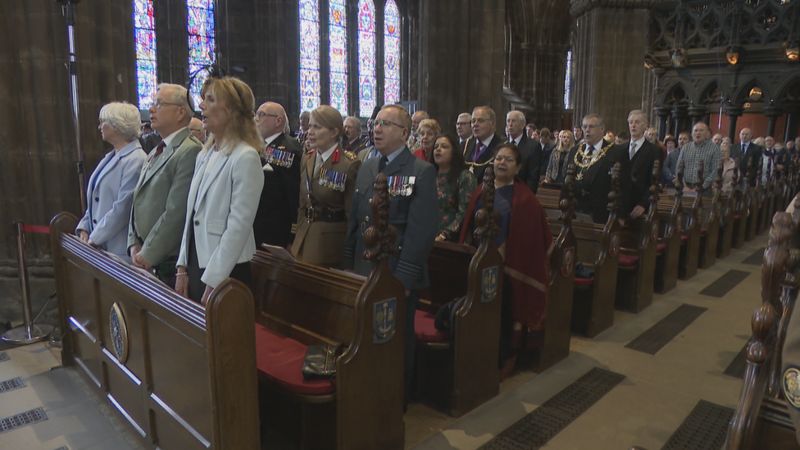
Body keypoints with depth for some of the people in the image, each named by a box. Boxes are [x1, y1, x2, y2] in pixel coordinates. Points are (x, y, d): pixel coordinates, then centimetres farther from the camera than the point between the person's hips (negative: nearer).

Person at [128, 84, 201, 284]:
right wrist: (134, 244, 5)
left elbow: (176, 213, -20)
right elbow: (138, 202, 17)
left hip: (169, 263, -8)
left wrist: (148, 254, -14)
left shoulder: (190, 151, -15)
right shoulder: (155, 153, 16)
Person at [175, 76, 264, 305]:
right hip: (196, 264, 7)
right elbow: (192, 215, 12)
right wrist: (183, 268, 8)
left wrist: (213, 282, -16)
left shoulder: (245, 158, -15)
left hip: (225, 273, -7)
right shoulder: (204, 155, 9)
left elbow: (239, 226, -17)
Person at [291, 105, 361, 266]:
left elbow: (352, 212, -12)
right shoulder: (307, 160, 8)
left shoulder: (350, 164, -14)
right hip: (305, 239, 6)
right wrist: (299, 238, 11)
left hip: (332, 241, -6)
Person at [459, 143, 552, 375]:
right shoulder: (481, 191, 7)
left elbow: (530, 238, -8)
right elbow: (469, 225, 11)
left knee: (504, 313, 7)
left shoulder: (525, 199, -7)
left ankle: (503, 360, 26)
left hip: (507, 265, -4)